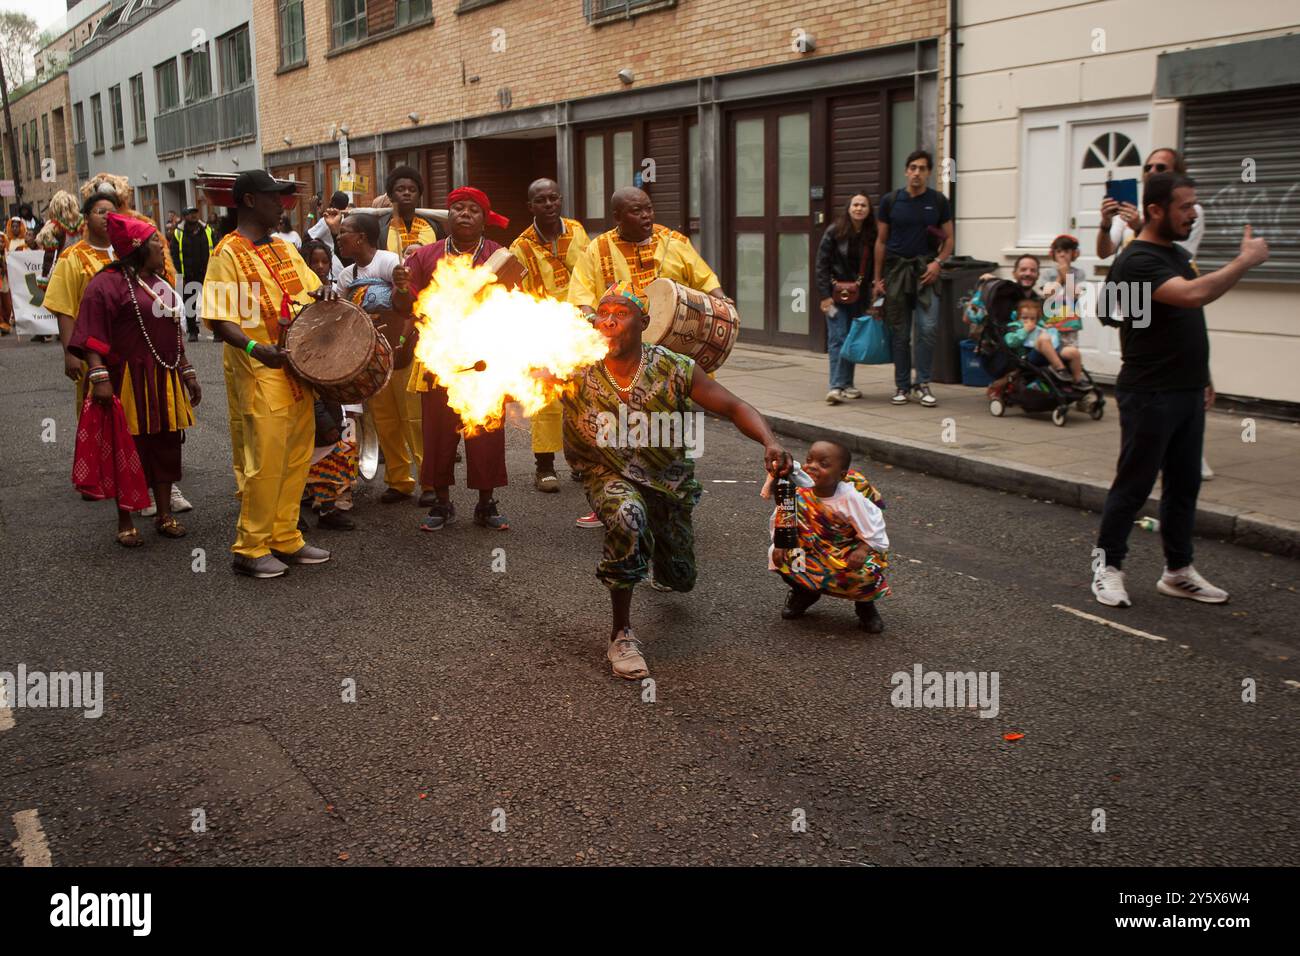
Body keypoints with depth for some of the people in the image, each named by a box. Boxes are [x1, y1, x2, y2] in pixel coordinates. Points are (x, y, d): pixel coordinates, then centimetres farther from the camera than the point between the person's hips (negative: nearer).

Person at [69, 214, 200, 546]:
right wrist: (99, 376, -27)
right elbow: (92, 335, -17)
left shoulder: (160, 284, 17)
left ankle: (165, 515, 22)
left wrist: (188, 374, 20)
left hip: (165, 382, 7)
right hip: (128, 382, -7)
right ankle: (125, 523, 11)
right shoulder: (107, 283, -9)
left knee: (165, 447, 11)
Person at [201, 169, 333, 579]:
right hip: (259, 375, -8)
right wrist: (253, 347, -34)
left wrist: (325, 294, -3)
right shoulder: (228, 253, -9)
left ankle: (285, 538, 24)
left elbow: (310, 292, 21)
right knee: (264, 461, -5)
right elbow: (219, 319, -16)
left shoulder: (285, 249, 14)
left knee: (296, 459, 12)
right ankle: (250, 549, 8)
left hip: (297, 372, 8)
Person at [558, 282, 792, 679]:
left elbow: (734, 408, -19)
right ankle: (621, 633, -21)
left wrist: (770, 442, -36)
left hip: (668, 481, 2)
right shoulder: (577, 373, -18)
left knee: (678, 579, 13)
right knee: (628, 517, -38)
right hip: (610, 477, -2)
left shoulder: (674, 370, -19)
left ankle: (655, 544, 55)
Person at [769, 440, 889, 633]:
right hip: (812, 551, 3)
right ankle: (805, 592, 15)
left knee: (866, 572, -32)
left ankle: (865, 604, 8)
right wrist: (779, 544, -19)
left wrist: (863, 550, -32)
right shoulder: (799, 492, -17)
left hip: (846, 555, -3)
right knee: (782, 559, -21)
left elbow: (873, 529, -16)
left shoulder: (851, 497, -24)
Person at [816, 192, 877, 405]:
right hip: (836, 293, -4)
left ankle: (847, 385, 17)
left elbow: (874, 267, 10)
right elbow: (822, 264, -6)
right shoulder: (834, 232, -6)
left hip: (859, 295, 4)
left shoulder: (872, 236, 3)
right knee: (838, 338, -10)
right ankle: (836, 387, -13)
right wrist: (825, 295, -11)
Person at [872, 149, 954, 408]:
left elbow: (948, 239, 10)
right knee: (900, 334, 5)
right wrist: (878, 278, 5)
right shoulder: (890, 201, 5)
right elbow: (881, 241, 9)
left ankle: (922, 384, -2)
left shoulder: (938, 201, 5)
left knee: (928, 328, -13)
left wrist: (937, 262, -9)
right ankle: (902, 386, 14)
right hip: (896, 270, 1)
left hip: (924, 270, -1)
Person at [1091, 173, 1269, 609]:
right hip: (1149, 396, -9)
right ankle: (1107, 565, 11)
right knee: (1133, 484, -1)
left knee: (1184, 485, 12)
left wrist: (1203, 377, 19)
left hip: (1188, 393, 9)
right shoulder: (1136, 262, -16)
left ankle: (1178, 571, 22)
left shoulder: (1179, 254, 14)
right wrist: (1246, 260, -21)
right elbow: (1193, 295, -31)